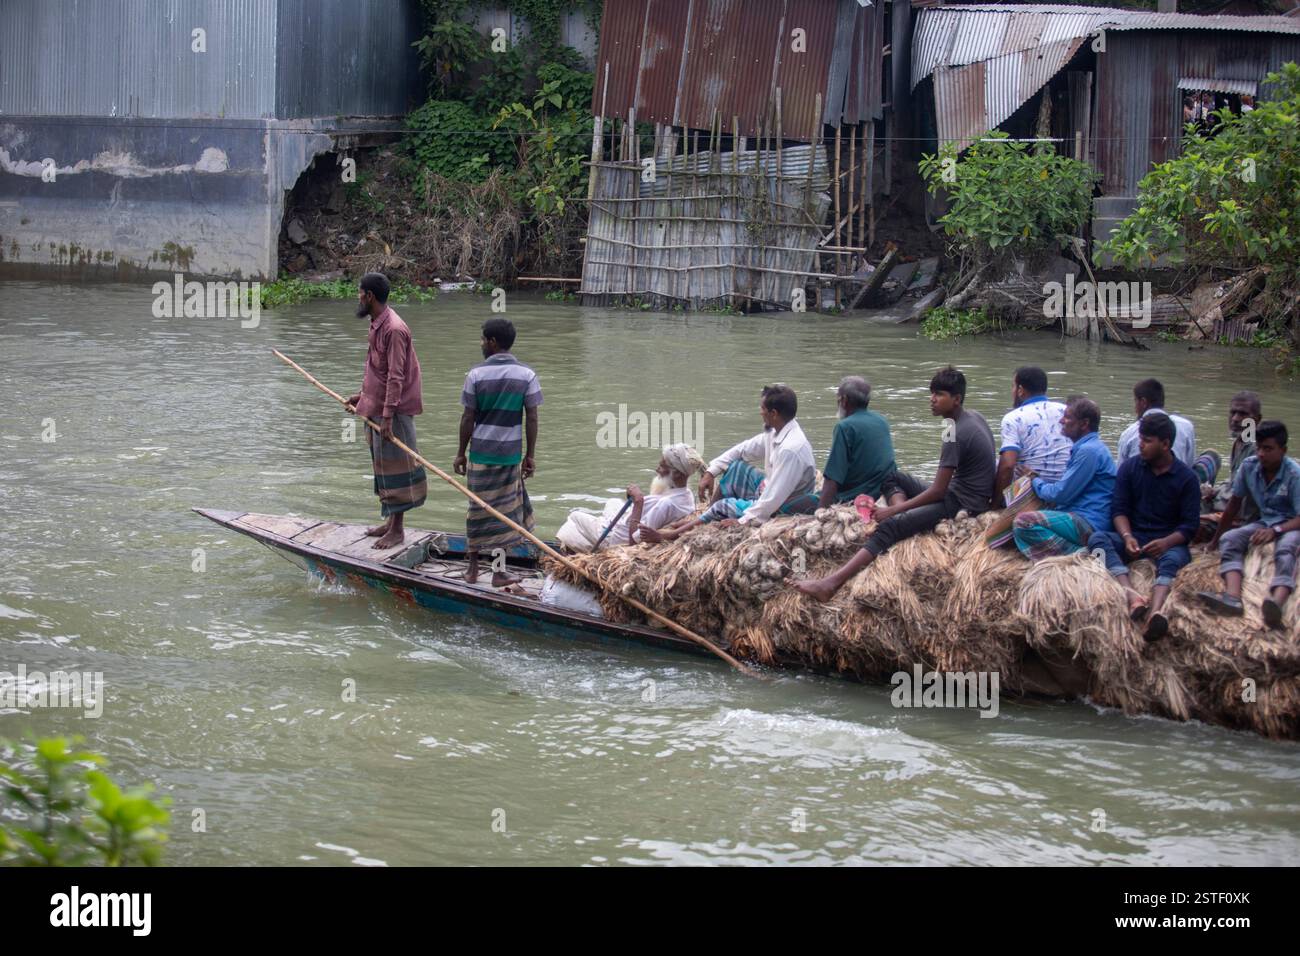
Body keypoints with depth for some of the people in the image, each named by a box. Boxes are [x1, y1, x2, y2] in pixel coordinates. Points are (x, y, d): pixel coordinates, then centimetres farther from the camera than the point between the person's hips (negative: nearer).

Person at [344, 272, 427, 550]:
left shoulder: (394, 329, -21)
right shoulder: (377, 325, 10)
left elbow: (396, 377, -23)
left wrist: (387, 416, -25)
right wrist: (362, 396, 23)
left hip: (392, 411, -10)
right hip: (376, 407, 10)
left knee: (394, 467, -3)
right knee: (383, 466, 17)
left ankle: (397, 531, 3)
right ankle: (391, 522, 27)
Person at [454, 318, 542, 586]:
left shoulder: (477, 374, -5)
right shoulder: (527, 375, -3)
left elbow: (468, 418, -3)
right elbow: (532, 419, -3)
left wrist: (461, 453, 6)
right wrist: (530, 455, 6)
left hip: (480, 451, 0)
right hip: (510, 453, 0)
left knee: (479, 509, 10)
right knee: (505, 511, 7)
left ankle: (473, 568, 17)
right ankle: (499, 571, 7)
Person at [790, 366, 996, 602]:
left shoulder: (956, 434, -19)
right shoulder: (974, 417, 10)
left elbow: (937, 491, -19)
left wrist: (892, 511, -14)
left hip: (962, 504, -10)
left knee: (889, 527, -25)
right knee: (893, 478, 16)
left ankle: (831, 583, -38)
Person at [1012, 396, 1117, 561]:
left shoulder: (1088, 451, -14)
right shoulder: (1084, 447, 20)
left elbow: (1061, 494, -14)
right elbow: (1067, 490, 28)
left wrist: (1036, 482, 5)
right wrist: (1036, 480, 16)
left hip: (1089, 522, -11)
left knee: (1024, 522, -22)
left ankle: (1077, 553, -22)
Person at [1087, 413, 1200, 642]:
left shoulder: (1186, 477, 0)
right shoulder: (1129, 468, 6)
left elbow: (1190, 524, -4)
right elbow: (1119, 509, 1)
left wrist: (1166, 542, -24)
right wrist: (1127, 537, -20)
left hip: (1168, 541, -3)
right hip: (1133, 537, 3)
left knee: (1173, 559, -37)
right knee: (1097, 538, -27)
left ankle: (1155, 611, -69)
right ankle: (1132, 595, -53)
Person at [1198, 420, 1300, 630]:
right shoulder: (1249, 467, -2)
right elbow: (1235, 503, 10)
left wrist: (1275, 531, -37)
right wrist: (1216, 538, 16)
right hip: (1264, 523, 6)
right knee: (1229, 539, -21)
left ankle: (1277, 603, -70)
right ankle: (1233, 596, -48)